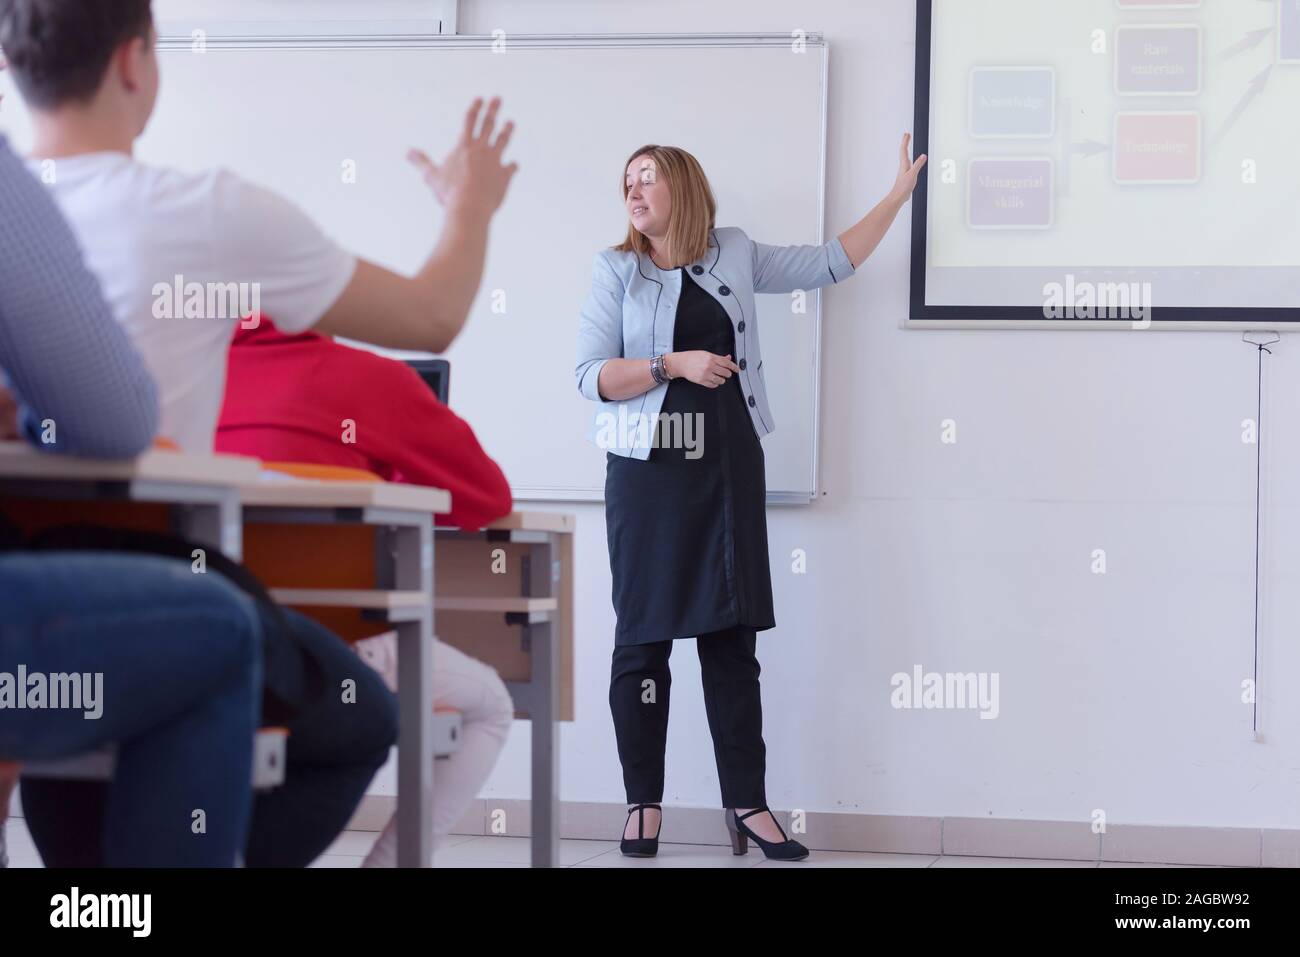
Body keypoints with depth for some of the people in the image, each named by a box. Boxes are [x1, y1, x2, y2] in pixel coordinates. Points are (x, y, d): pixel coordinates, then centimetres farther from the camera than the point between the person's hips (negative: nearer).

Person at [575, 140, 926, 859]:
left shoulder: (734, 255, 11)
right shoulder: (615, 271, 4)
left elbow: (830, 263, 14)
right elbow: (590, 376, -4)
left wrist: (897, 196, 12)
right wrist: (675, 365, -14)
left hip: (728, 468, 2)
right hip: (648, 472, -2)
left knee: (732, 635, 3)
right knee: (643, 637, 0)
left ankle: (747, 804, 8)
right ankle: (644, 804, 10)